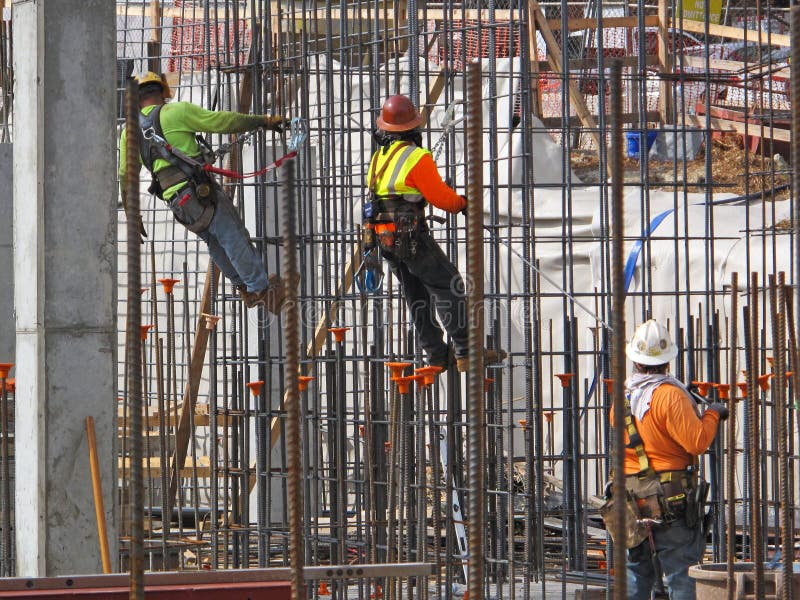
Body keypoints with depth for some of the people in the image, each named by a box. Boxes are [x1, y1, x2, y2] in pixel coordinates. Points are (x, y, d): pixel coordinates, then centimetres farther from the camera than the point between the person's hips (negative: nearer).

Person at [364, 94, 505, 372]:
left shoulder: (378, 158, 11)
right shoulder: (417, 158, -15)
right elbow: (441, 196, -11)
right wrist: (463, 203, 9)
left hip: (383, 235, 8)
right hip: (411, 236, -8)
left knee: (416, 295, 14)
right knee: (449, 286, -4)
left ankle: (436, 354, 15)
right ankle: (466, 353, -9)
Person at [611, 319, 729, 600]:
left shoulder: (622, 397, 7)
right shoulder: (669, 395, -15)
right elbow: (697, 442, -19)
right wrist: (712, 415, -3)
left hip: (634, 499, 7)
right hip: (672, 498, -7)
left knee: (637, 570, 14)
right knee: (682, 572, -3)